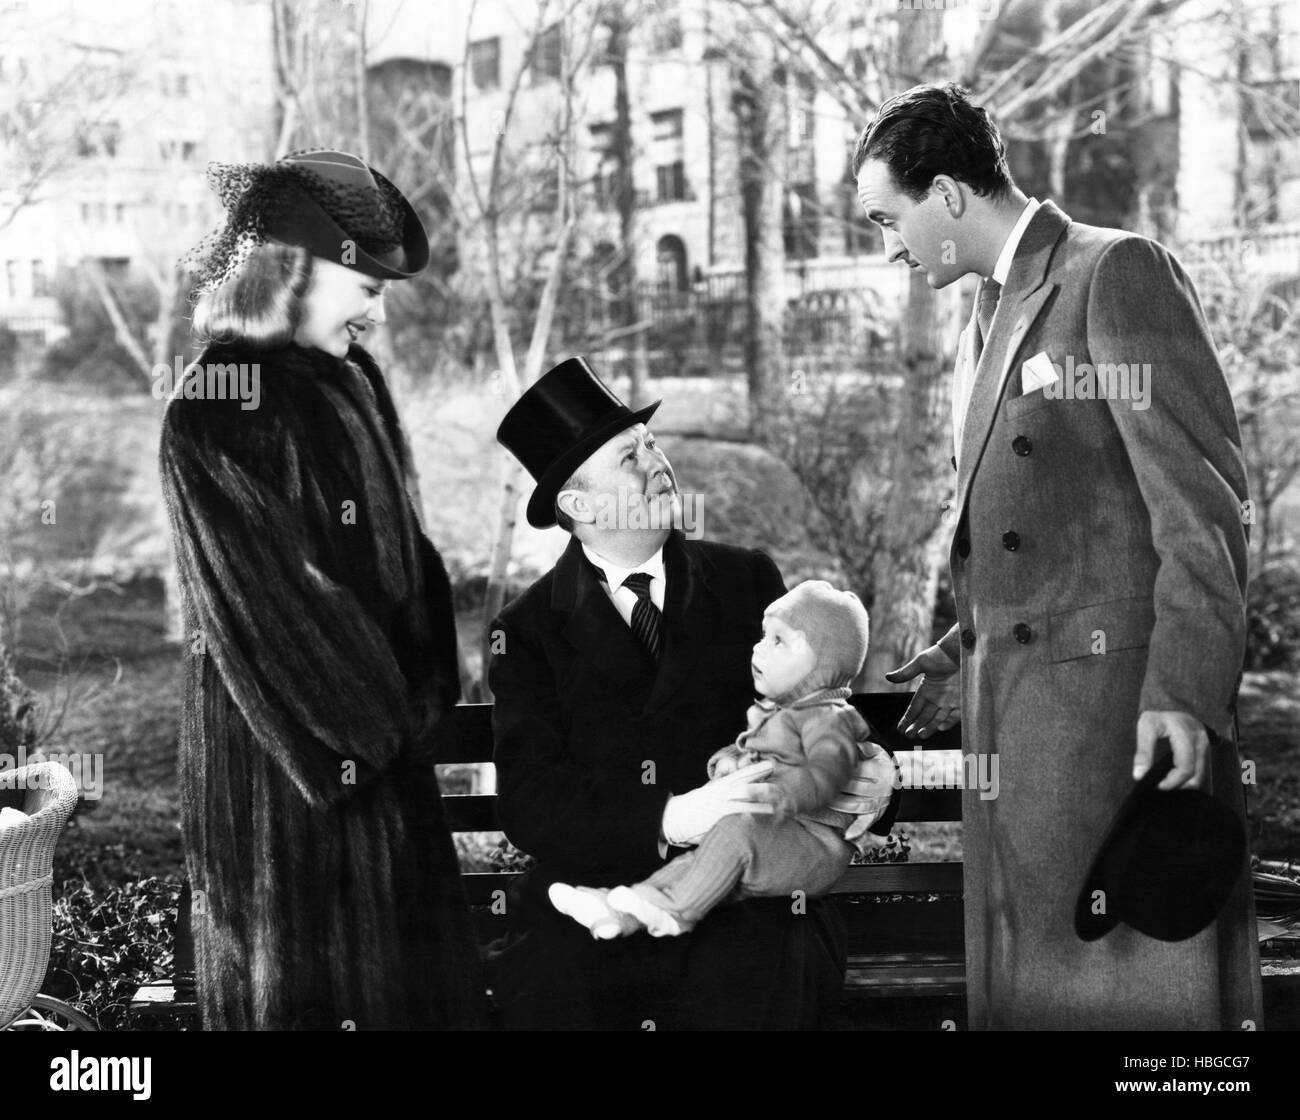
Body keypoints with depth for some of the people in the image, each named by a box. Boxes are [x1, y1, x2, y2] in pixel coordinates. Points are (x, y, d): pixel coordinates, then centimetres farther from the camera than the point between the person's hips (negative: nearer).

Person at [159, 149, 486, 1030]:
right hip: (284, 752, -8)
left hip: (387, 736, 8)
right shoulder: (218, 413, -17)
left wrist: (429, 687, 4)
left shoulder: (353, 381, 7)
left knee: (414, 967, 13)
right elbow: (269, 595, -18)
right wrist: (391, 713, -12)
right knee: (303, 974, 4)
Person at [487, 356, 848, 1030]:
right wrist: (671, 820, -22)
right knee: (548, 991, -32)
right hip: (591, 894, -1)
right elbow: (531, 806, -6)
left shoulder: (747, 580, 12)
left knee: (743, 985, -32)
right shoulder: (527, 632, 5)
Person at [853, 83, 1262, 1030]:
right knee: (1021, 975, 11)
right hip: (1013, 705, 9)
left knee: (1125, 981, -4)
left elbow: (1201, 497, -15)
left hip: (1111, 694, -9)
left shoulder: (1119, 273, -8)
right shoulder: (991, 316, 19)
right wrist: (967, 655, 16)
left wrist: (1183, 689, -21)